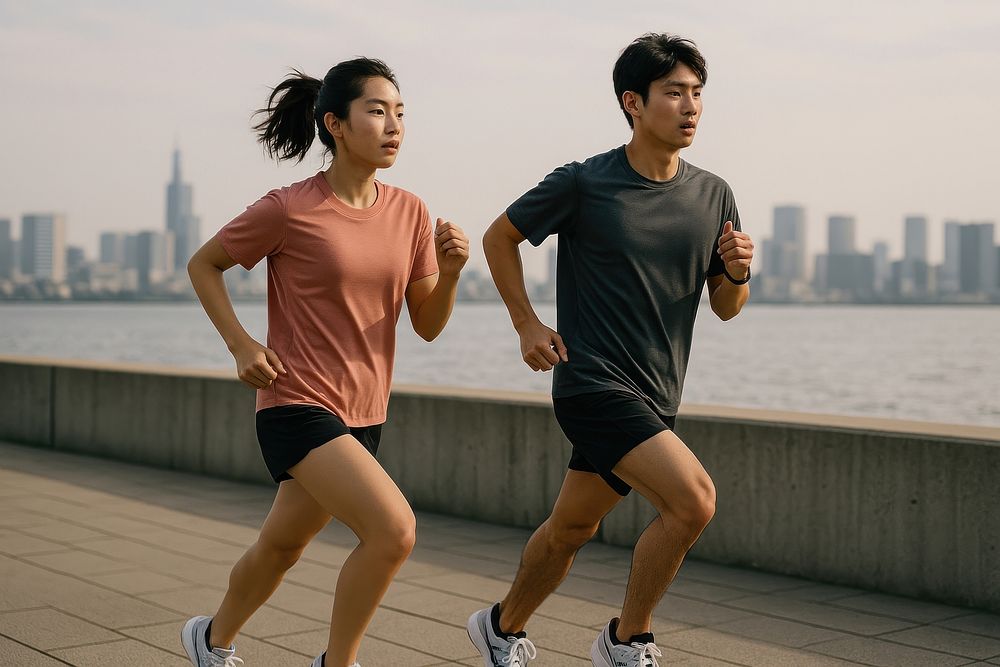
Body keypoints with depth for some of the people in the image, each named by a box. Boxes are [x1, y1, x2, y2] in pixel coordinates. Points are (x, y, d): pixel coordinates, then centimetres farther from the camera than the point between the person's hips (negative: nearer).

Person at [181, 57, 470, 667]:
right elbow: (204, 265, 1)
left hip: (363, 413, 6)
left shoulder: (410, 212, 1)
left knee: (281, 548, 21)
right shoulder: (289, 210, -13)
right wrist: (241, 344, -10)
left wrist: (451, 269, -14)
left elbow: (427, 325, 4)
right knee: (395, 530, -22)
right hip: (298, 406, -6)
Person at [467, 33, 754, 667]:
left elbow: (726, 308, 10)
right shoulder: (583, 183, -10)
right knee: (693, 498, -21)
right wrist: (527, 323, 0)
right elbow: (500, 237, 5)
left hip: (656, 395, 6)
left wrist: (737, 271, -11)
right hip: (594, 383, -6)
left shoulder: (713, 195, 4)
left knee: (571, 528, 18)